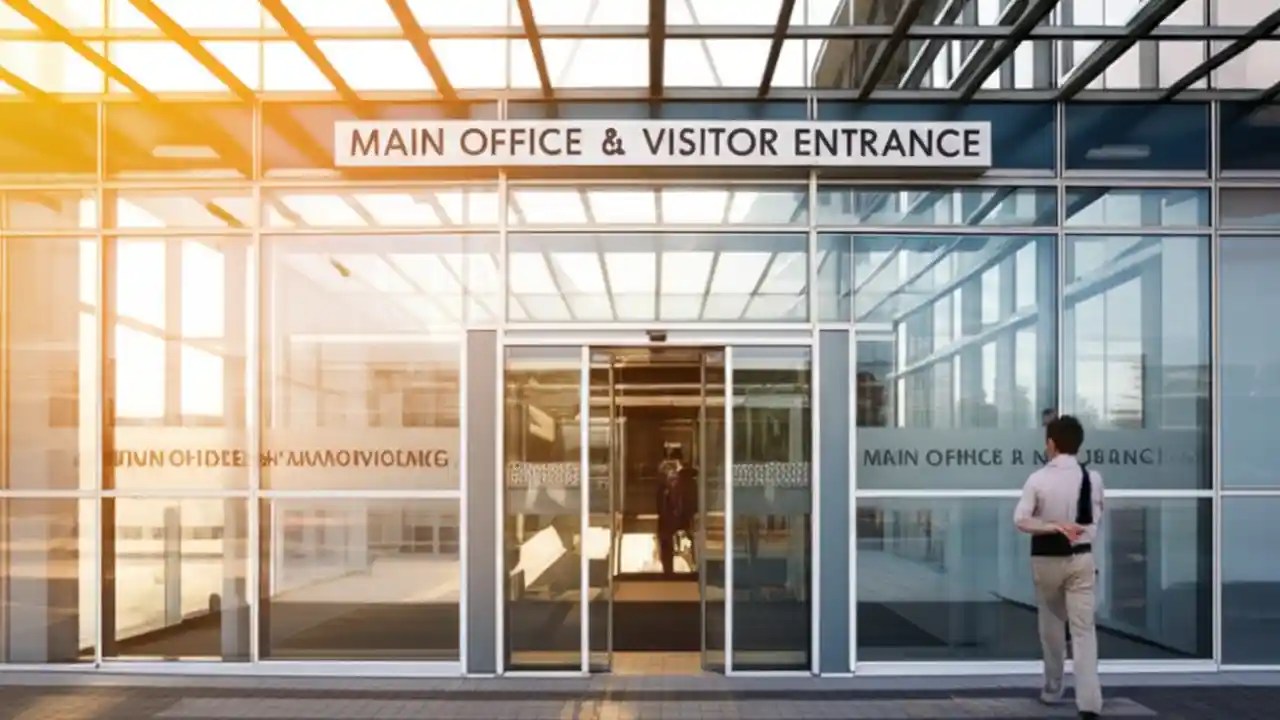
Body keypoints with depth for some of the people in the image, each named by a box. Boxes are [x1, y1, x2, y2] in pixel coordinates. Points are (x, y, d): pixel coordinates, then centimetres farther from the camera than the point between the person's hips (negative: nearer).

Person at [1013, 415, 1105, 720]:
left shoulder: (1038, 479, -11)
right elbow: (1096, 518, 9)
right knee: (1084, 629, -2)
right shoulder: (1093, 478, -2)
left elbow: (1020, 520, -18)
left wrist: (1053, 527, -16)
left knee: (1051, 625, 17)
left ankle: (1052, 689, 31)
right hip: (1081, 558, 1)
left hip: (1046, 559, -1)